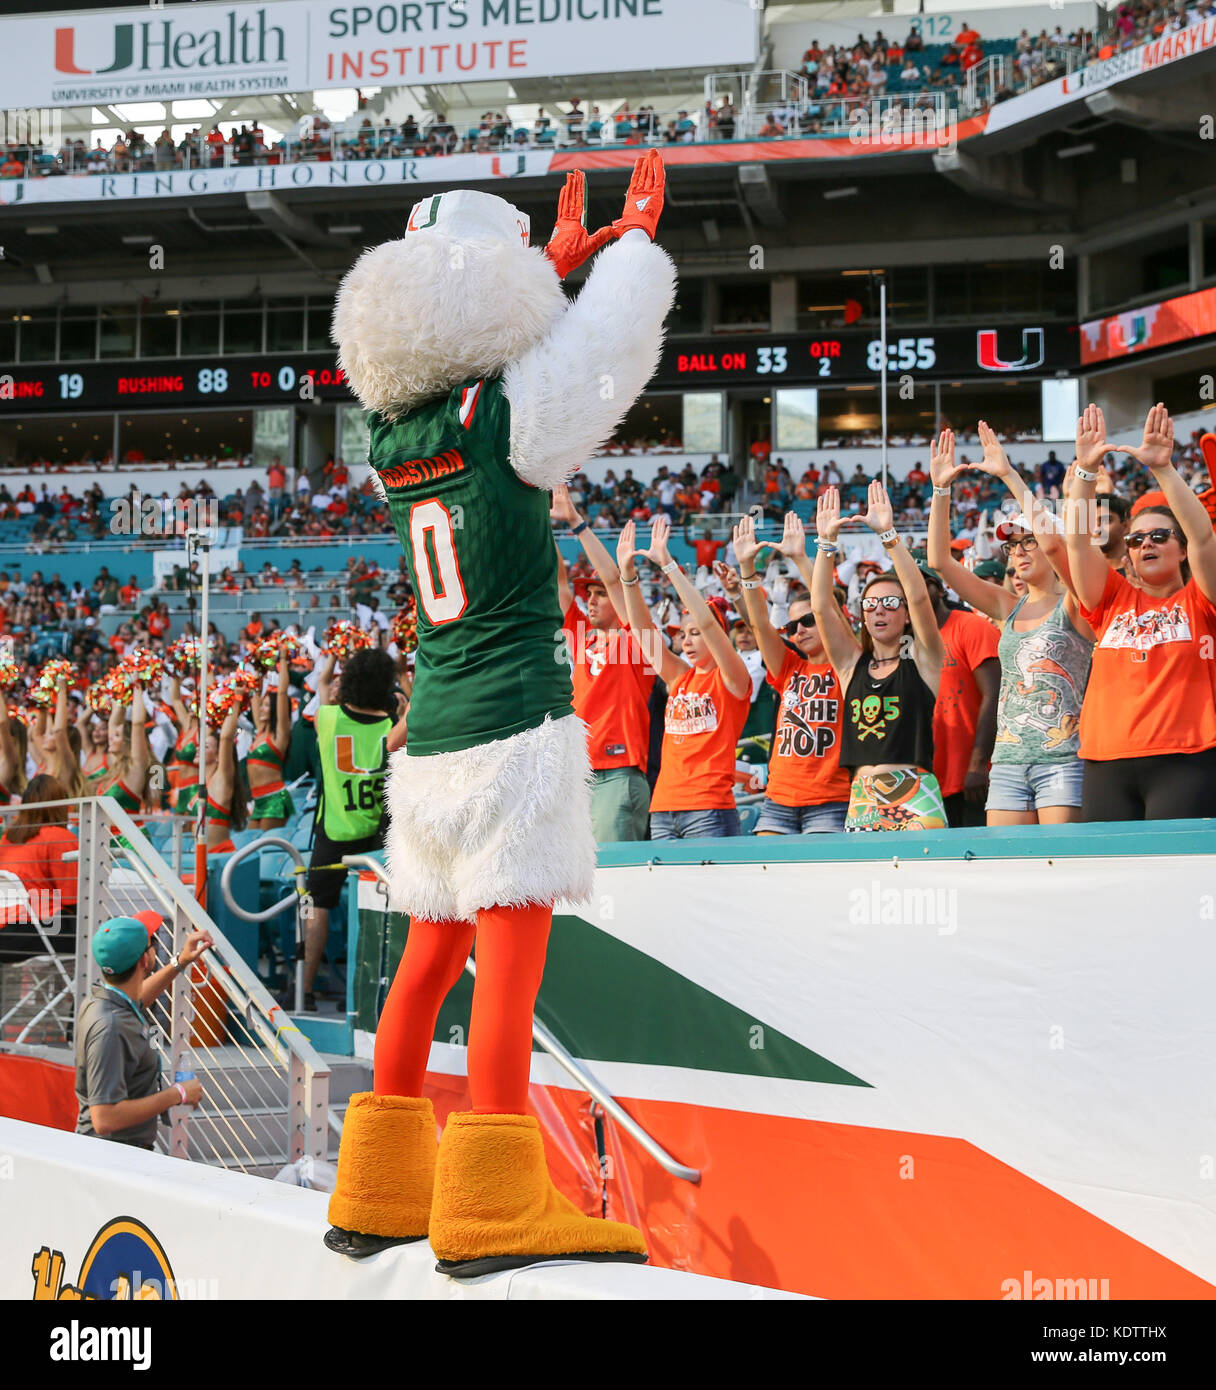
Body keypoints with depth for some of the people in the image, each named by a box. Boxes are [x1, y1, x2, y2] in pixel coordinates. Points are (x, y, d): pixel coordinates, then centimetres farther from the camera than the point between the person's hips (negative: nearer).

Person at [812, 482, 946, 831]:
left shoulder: (922, 659, 6)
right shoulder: (852, 663, 15)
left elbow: (919, 598, -8)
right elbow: (822, 606, 6)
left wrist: (888, 534, -15)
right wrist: (826, 542, -3)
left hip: (915, 794, -3)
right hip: (861, 798, 3)